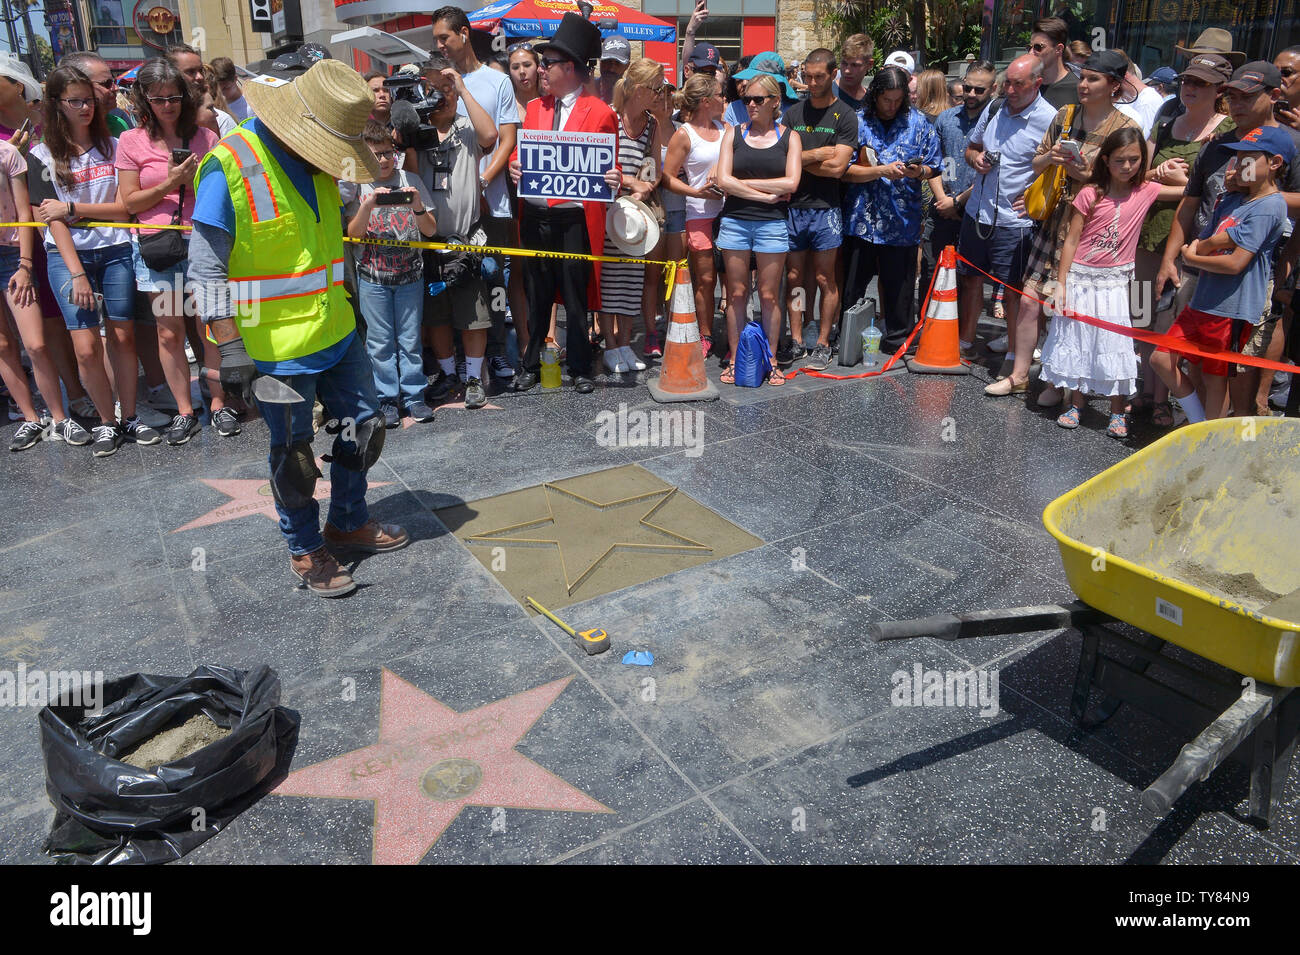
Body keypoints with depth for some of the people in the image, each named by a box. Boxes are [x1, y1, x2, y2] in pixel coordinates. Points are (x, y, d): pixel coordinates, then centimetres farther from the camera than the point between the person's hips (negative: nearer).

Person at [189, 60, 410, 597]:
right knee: (293, 454, 7)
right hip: (277, 348, -7)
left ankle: (348, 524, 36)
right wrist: (230, 347, -22)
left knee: (363, 426, 16)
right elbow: (207, 270, -18)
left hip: (336, 331, 8)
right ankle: (306, 550, 26)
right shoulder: (229, 167, -18)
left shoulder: (316, 162, 5)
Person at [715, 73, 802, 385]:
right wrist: (766, 194, -8)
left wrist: (744, 183, -5)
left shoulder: (788, 137, 7)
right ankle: (734, 360, 12)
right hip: (735, 221, 1)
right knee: (736, 294, 3)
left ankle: (771, 361, 12)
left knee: (769, 296, 2)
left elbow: (791, 183, -6)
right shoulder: (734, 133, 9)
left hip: (772, 224, -1)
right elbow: (724, 180, -3)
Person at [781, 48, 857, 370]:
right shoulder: (793, 113, 12)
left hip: (825, 208, -3)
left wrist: (800, 158, -4)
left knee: (824, 279, 1)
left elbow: (837, 168, -10)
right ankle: (796, 342, 15)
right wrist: (818, 154, -7)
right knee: (794, 277, 6)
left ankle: (823, 344, 10)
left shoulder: (845, 116, 0)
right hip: (793, 206, 4)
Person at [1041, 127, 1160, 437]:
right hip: (1081, 278, 0)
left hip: (1114, 282, 1)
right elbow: (1071, 240, -5)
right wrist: (1061, 284, -7)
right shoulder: (1090, 194, -6)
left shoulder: (1147, 191, 0)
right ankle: (1078, 403, 25)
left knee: (1115, 344, 1)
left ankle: (1118, 412, 11)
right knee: (1078, 341, 9)